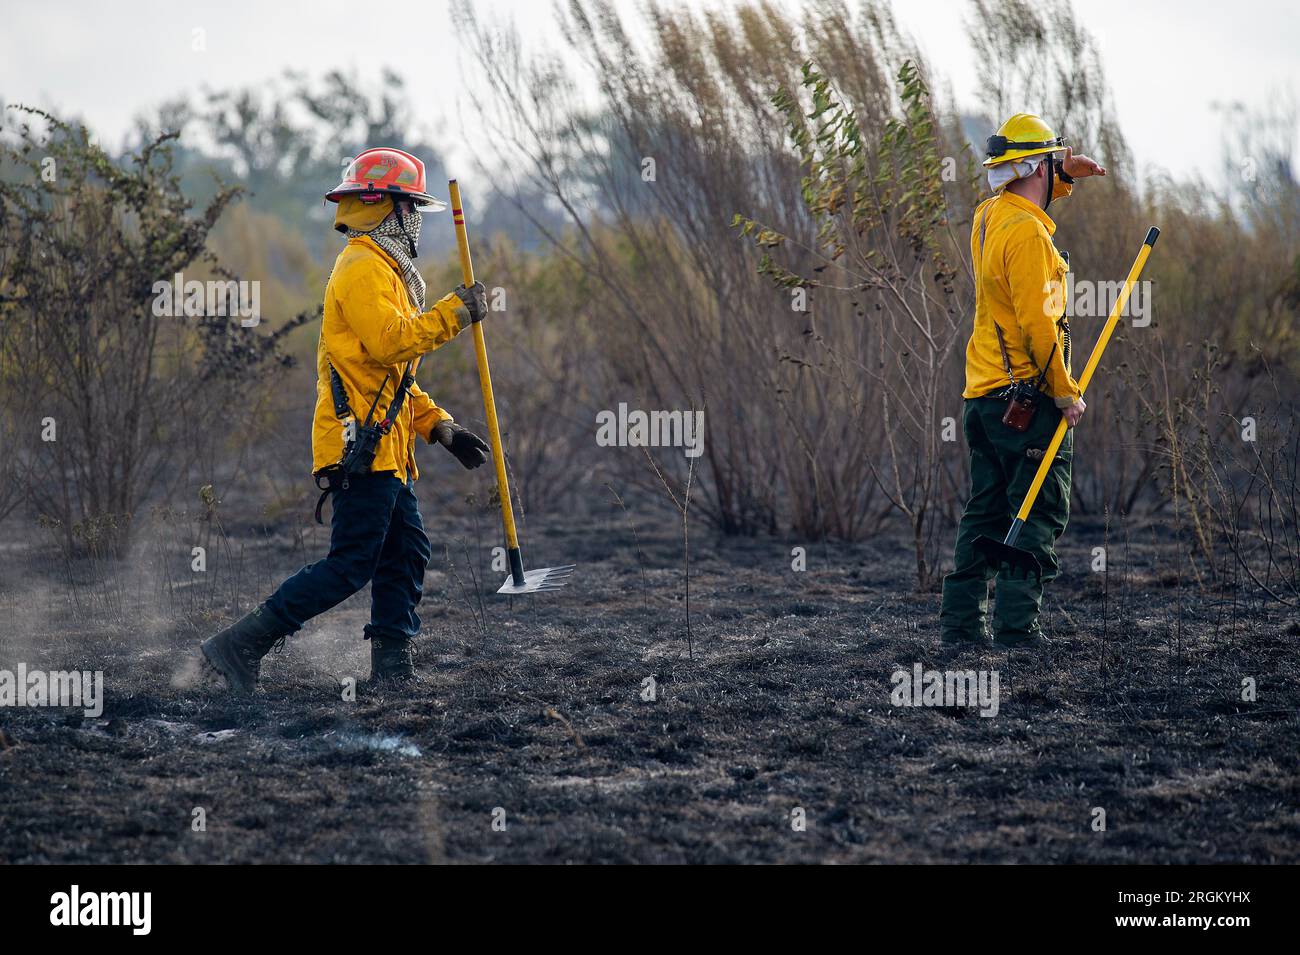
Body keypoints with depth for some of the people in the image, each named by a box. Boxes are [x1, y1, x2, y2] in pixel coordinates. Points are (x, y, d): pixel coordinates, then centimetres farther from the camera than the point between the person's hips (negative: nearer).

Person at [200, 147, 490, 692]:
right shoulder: (363, 269, -10)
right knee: (350, 566, -11)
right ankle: (241, 646, -11)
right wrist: (454, 313, -16)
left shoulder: (383, 271, 24)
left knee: (406, 554, 8)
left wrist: (443, 429, 21)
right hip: (362, 446, -11)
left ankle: (392, 667, 9)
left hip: (385, 449, 11)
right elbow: (389, 341, -25)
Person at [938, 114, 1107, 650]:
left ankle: (960, 623, 12)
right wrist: (1065, 393, -15)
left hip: (982, 394, 9)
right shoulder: (1026, 231, -16)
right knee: (1039, 515, -5)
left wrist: (1062, 174, 22)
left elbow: (1026, 193, 38)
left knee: (986, 514, 13)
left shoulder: (988, 216, 11)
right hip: (1027, 397, -9)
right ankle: (1016, 626, -11)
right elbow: (1036, 322, -21)